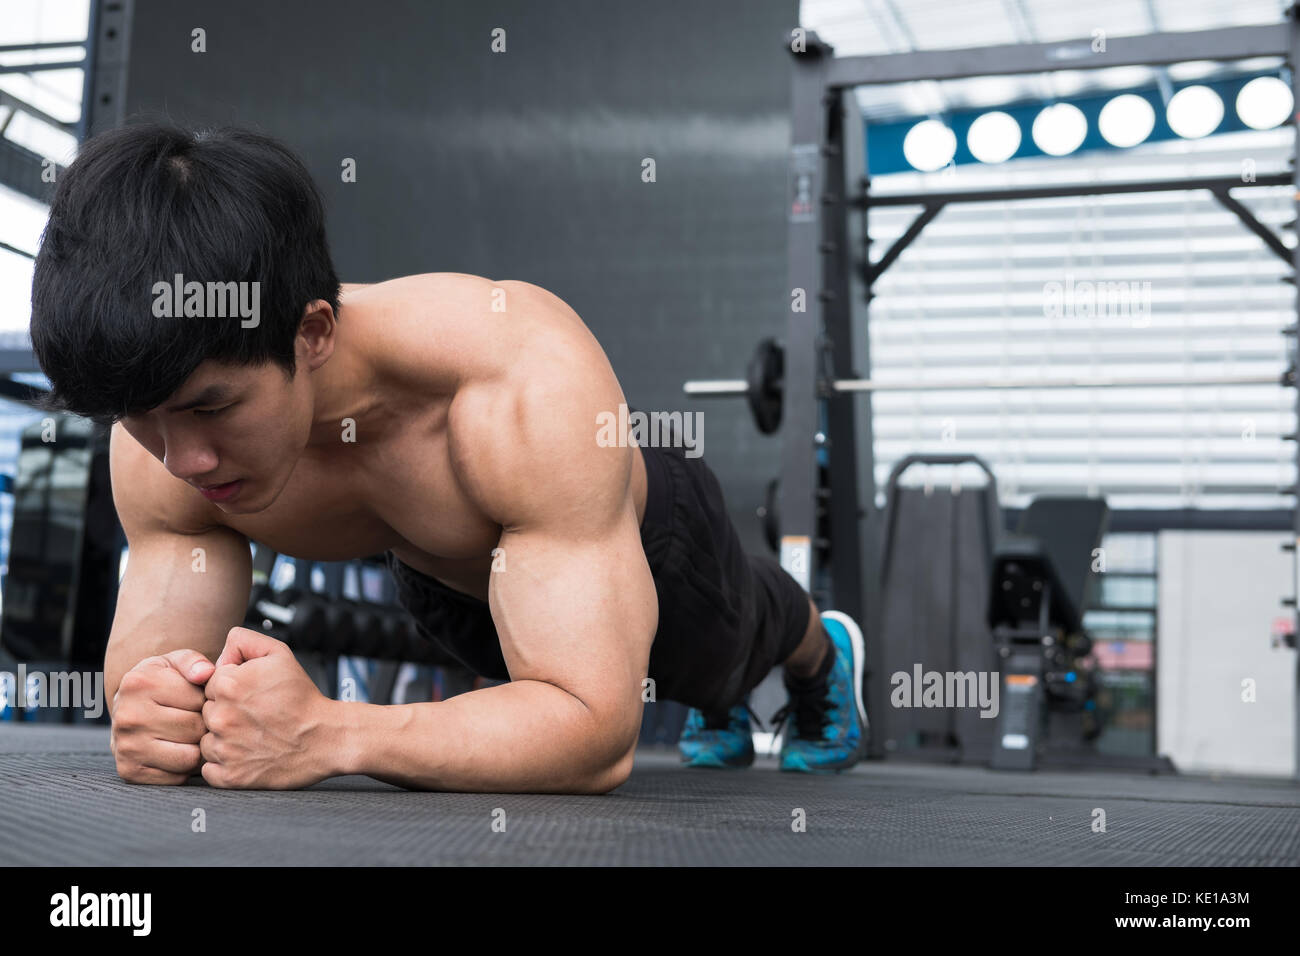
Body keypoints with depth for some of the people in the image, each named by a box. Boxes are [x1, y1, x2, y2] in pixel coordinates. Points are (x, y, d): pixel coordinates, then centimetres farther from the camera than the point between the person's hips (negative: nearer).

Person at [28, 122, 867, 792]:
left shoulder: (531, 385, -51)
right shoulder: (158, 443, -35)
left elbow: (600, 732, -51)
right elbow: (146, 660, -26)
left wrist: (329, 733, -65)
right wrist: (146, 710, -52)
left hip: (642, 539, -4)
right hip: (442, 579, 4)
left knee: (728, 656, 29)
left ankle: (826, 651, 69)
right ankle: (722, 709, 67)